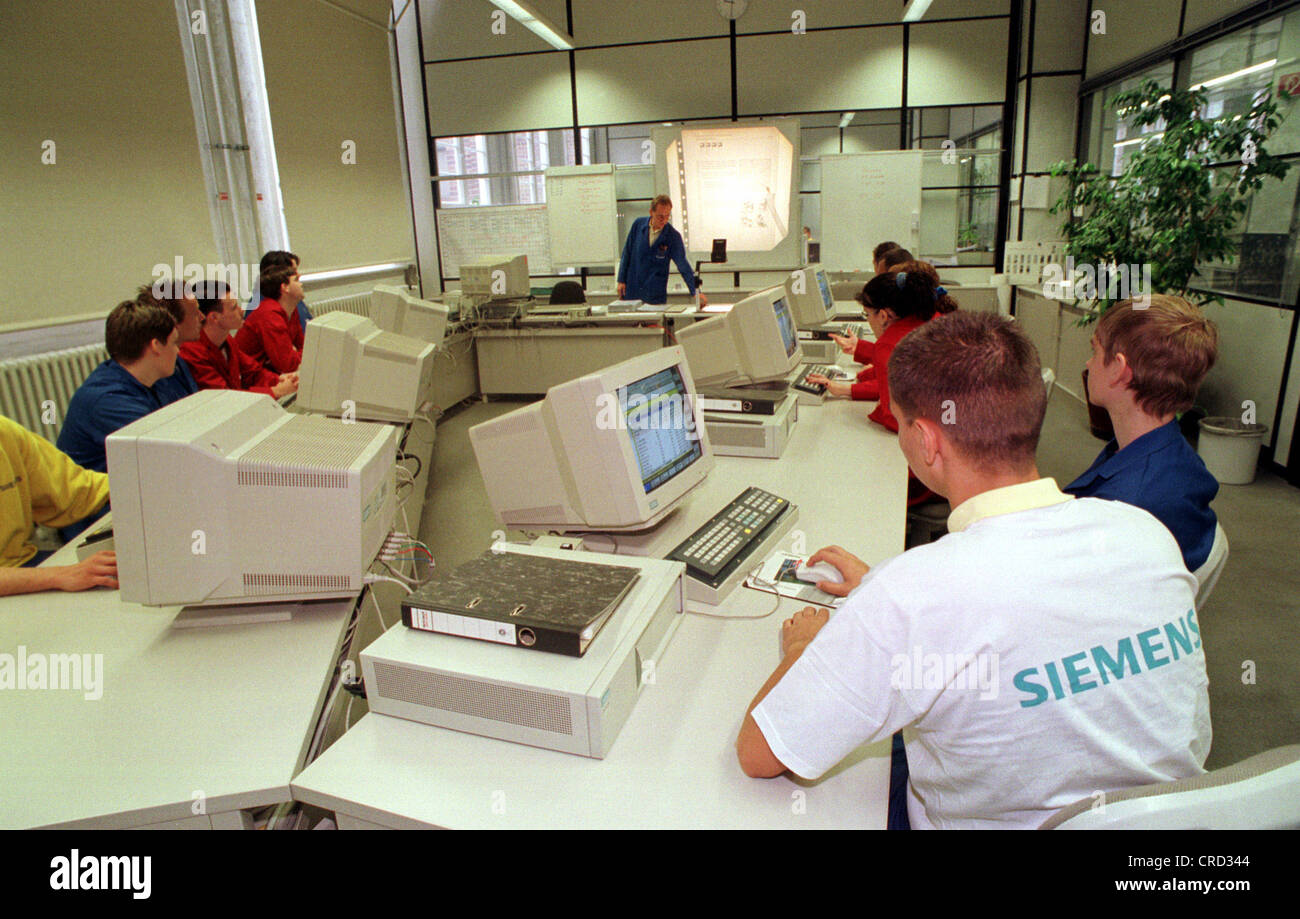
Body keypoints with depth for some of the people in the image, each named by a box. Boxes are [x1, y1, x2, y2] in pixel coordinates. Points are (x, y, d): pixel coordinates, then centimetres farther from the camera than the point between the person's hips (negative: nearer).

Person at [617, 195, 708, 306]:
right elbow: (627, 253, 7)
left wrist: (696, 291, -25)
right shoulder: (638, 224, 0)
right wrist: (621, 280, 4)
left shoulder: (673, 236, -8)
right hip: (631, 291, 2)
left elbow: (683, 265, -14)